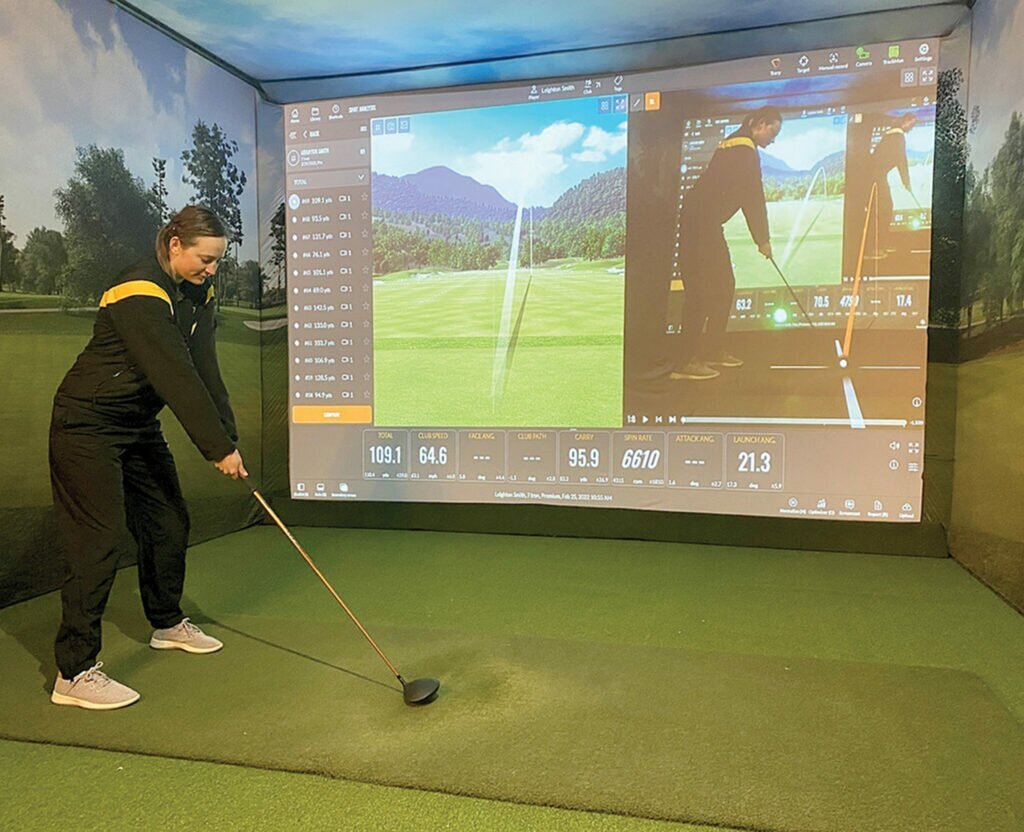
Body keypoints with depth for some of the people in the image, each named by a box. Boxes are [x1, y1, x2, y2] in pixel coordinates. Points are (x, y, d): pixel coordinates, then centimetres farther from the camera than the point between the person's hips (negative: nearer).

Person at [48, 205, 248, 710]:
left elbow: (206, 372, -4)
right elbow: (176, 379, -30)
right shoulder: (140, 294, -25)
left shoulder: (197, 293, 2)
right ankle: (74, 673, -3)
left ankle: (168, 623, 33)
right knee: (100, 537, -11)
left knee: (169, 522, 13)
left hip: (139, 425, 9)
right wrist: (218, 448, -29)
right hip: (87, 426, -9)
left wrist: (228, 439, -12)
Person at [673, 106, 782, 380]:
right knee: (702, 290, -12)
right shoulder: (746, 151, -10)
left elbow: (747, 197, 24)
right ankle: (685, 362, -13)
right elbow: (754, 199, -10)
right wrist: (763, 239, -1)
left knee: (723, 285, 13)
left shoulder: (734, 145, 21)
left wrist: (760, 236, 21)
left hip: (705, 223, 10)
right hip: (700, 224, -10)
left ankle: (712, 350, 19)